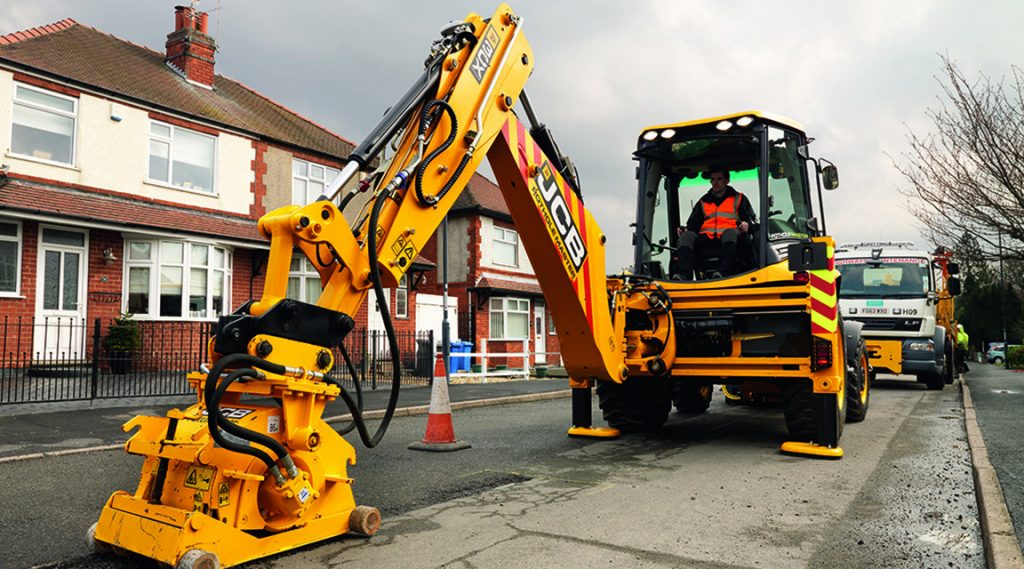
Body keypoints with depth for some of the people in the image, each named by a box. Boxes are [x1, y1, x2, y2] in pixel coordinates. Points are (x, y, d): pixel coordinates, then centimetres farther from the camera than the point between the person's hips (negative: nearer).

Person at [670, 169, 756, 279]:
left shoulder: (739, 199, 24)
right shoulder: (703, 202, 31)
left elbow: (750, 219, 15)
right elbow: (693, 223, 23)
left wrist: (746, 225, -10)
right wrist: (685, 229, -1)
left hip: (729, 237, -2)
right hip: (706, 239, 2)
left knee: (730, 233, -38)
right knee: (687, 236, -29)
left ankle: (722, 273, -56)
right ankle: (681, 275, -50)